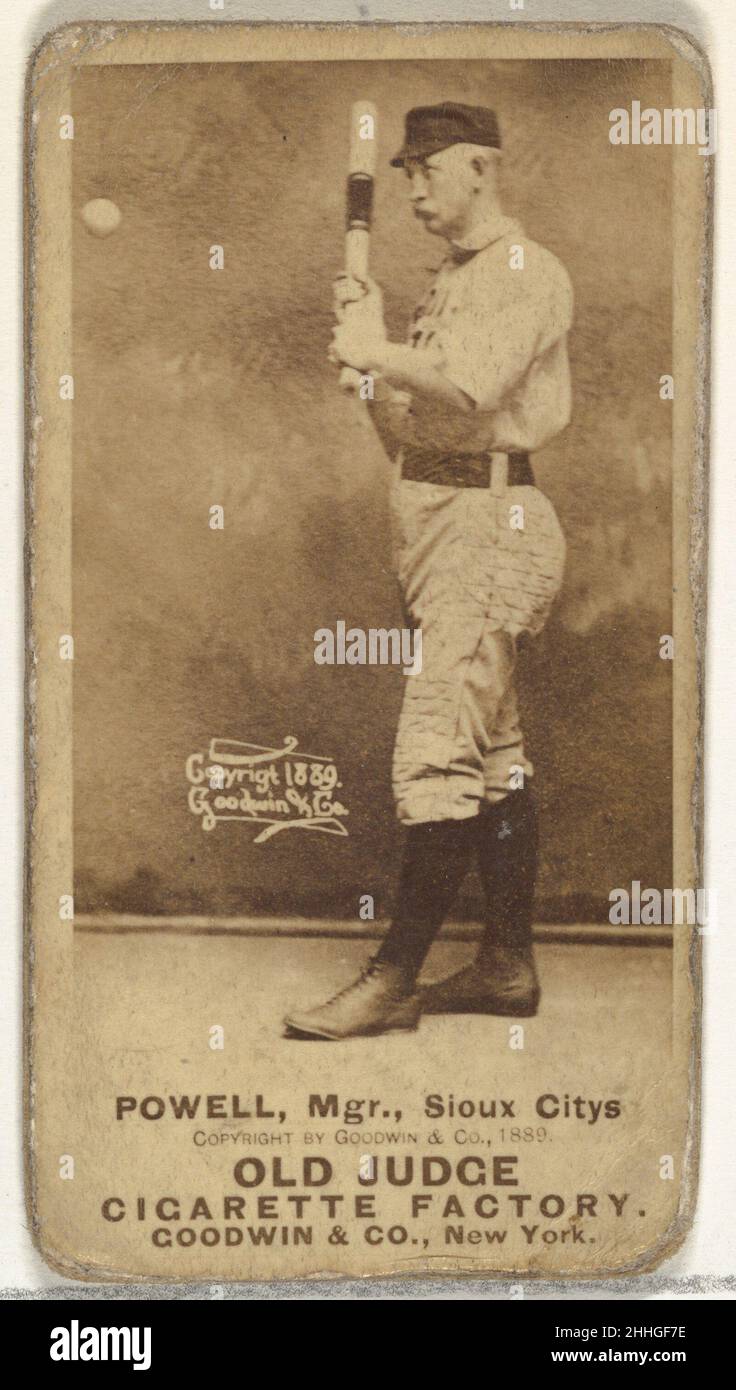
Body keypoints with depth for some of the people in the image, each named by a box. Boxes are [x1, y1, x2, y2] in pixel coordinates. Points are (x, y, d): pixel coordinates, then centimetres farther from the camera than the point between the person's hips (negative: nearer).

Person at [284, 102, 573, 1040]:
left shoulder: (527, 273, -6)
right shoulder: (446, 284, 22)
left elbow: (472, 385, -24)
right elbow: (405, 437, 20)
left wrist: (372, 349, -11)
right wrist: (366, 357, 5)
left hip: (491, 521, -10)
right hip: (434, 521, 10)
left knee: (437, 753, -13)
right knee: (491, 752, 11)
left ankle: (394, 979, -11)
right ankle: (508, 964, 16)